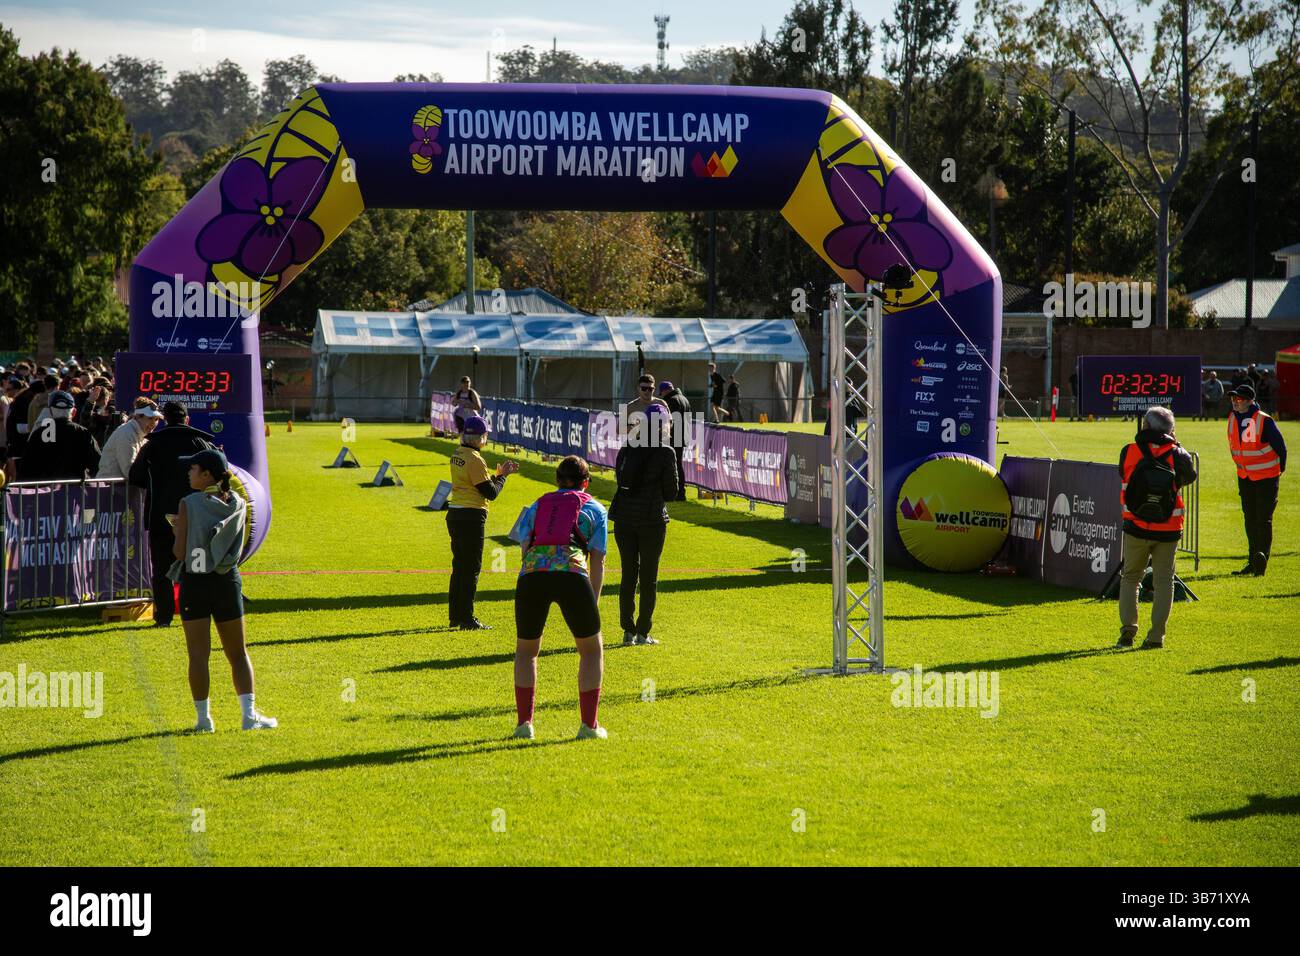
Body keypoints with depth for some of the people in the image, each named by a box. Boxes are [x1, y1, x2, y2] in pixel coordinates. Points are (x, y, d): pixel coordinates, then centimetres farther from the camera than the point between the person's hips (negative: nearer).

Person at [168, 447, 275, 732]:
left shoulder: (189, 505, -11)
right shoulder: (238, 504, 2)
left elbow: (180, 551, -12)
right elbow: (238, 547, 7)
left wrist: (178, 531, 6)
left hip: (195, 582, -3)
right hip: (227, 580, 3)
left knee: (198, 655, 4)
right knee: (237, 653, 12)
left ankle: (203, 718, 5)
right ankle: (249, 714, 3)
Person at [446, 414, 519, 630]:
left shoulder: (457, 455, 11)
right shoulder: (474, 460, -17)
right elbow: (490, 493, -15)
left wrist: (499, 474, 13)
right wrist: (502, 475, 0)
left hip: (454, 514, 9)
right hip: (471, 517, -9)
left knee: (459, 566, 16)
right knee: (472, 568, -4)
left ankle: (455, 616, 21)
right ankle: (467, 619, -4)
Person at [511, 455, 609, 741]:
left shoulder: (536, 507, 31)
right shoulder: (595, 508, 25)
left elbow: (526, 550, 19)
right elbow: (597, 561, 19)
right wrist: (593, 603, 23)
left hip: (531, 575, 2)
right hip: (572, 574, -2)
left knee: (526, 650, 24)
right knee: (591, 650, 18)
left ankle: (524, 722, 16)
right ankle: (589, 725, 15)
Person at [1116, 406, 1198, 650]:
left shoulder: (1129, 452, -7)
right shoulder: (1177, 455, -7)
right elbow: (1190, 476, 11)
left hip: (1136, 528, 0)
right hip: (1168, 530, 0)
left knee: (1130, 577, 16)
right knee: (1163, 581, 10)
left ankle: (1128, 628, 2)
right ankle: (1156, 636, 5)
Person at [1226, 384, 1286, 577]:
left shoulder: (1264, 421, -19)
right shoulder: (1232, 419, 1)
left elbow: (1280, 446, -9)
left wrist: (1280, 469, 1)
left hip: (1266, 476, -7)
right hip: (1244, 477, 7)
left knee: (1263, 519, -7)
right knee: (1250, 519, 11)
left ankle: (1261, 560, -6)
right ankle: (1253, 562, 18)